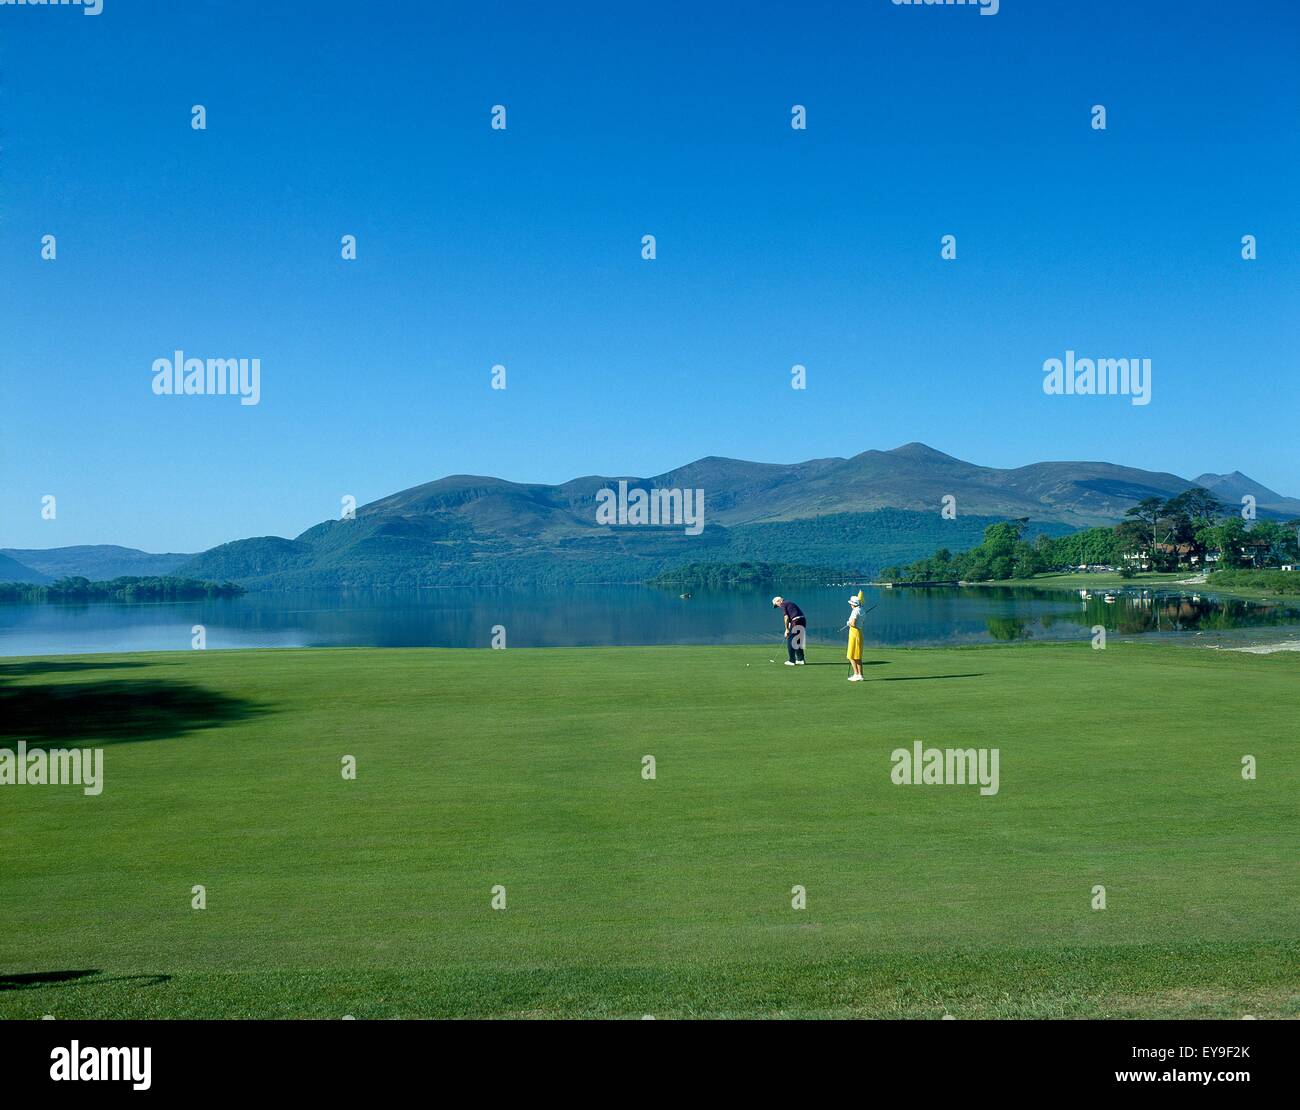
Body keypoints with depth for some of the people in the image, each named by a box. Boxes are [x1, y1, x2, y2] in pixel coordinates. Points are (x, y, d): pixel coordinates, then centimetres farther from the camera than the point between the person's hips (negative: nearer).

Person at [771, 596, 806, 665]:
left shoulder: (783, 605, 1)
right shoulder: (789, 603, 28)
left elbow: (786, 617, -9)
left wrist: (787, 629, -4)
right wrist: (789, 629, 22)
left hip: (796, 622, -8)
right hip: (803, 620, 8)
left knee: (790, 641, 1)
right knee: (798, 642, 18)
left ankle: (792, 661, 0)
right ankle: (800, 660, 18)